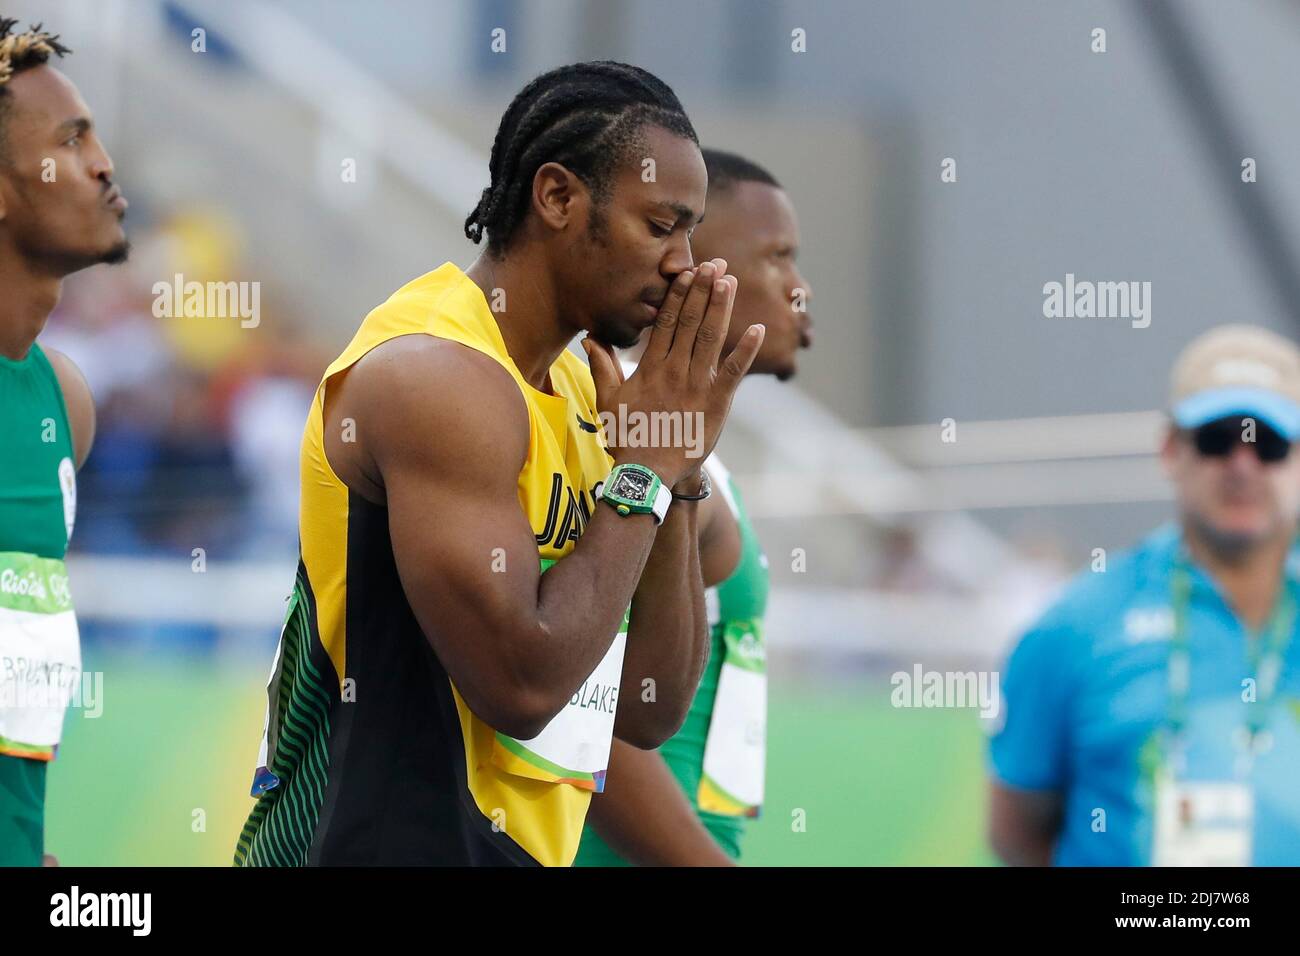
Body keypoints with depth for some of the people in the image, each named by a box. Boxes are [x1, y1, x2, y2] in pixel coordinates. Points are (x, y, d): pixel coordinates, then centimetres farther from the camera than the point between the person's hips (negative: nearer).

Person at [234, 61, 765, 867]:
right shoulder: (435, 373, -14)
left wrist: (679, 471, 1)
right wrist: (644, 470, -11)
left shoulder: (577, 391, 11)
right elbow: (521, 684, -21)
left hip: (515, 848, 9)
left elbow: (649, 712, 9)